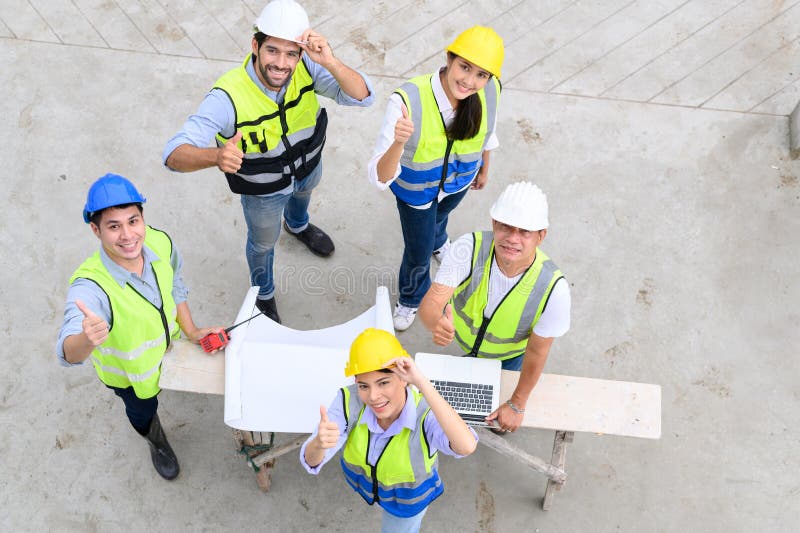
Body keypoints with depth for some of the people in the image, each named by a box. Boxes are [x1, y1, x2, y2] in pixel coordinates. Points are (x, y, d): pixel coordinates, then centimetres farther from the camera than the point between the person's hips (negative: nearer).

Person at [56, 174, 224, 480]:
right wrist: (86, 340, -80)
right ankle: (157, 443, 63)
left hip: (168, 343, 3)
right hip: (128, 370, -3)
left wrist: (191, 331, -8)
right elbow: (68, 354, -58)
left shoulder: (159, 243, -30)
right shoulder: (89, 288, -45)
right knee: (143, 412, 28)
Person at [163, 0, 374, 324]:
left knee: (302, 194, 38)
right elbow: (175, 154, -46)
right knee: (263, 243, 24)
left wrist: (330, 62, -53)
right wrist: (217, 156, -68)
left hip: (308, 166, 4)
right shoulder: (228, 96, -42)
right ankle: (263, 295, 57)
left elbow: (362, 97, -34)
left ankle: (297, 225, 77)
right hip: (263, 189, -4)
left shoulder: (306, 66, -31)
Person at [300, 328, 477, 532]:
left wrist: (421, 382, -66)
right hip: (363, 477, 3)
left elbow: (466, 446, -64)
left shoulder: (427, 414, -43)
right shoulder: (349, 401, -35)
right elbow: (312, 461, -40)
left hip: (408, 493, -3)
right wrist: (318, 443, -65)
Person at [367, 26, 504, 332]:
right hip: (416, 188, -3)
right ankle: (411, 298, 55)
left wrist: (484, 169, 12)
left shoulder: (491, 91, -30)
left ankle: (437, 239, 77)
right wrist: (398, 143, -64)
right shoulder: (407, 100, -44)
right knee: (419, 255, 18)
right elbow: (380, 178, -44)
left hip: (459, 181, 4)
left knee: (440, 215, 37)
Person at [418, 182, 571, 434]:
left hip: (509, 355, -1)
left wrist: (517, 405, -13)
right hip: (462, 337, 1)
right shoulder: (468, 248, -39)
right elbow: (430, 303, -41)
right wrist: (437, 323, -66)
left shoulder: (554, 288, -40)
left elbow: (537, 352, -25)